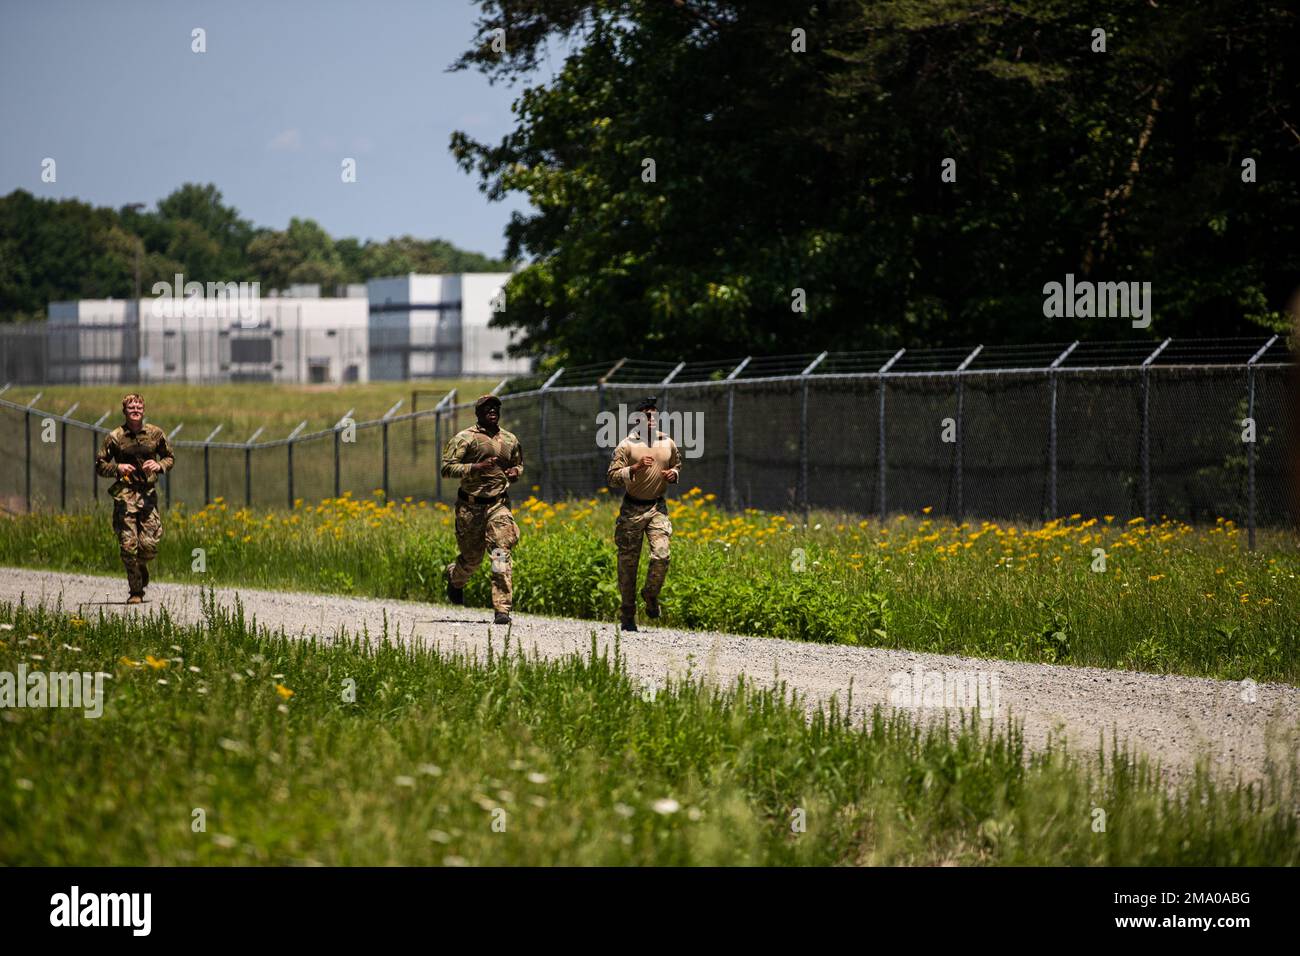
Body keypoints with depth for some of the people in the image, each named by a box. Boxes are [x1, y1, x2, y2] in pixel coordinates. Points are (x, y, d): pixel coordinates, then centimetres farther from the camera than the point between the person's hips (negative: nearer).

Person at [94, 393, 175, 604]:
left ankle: (141, 565, 30)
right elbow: (99, 466, 6)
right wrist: (117, 468, -14)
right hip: (125, 494, -2)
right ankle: (135, 591, 5)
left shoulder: (156, 434, 6)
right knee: (128, 545, -7)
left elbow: (170, 458, 17)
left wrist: (159, 465, -5)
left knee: (151, 544, -5)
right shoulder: (114, 437, 1)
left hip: (148, 493, 2)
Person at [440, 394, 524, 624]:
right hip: (470, 506, -2)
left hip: (499, 504, 2)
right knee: (472, 557, 9)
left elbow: (518, 464, 27)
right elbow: (447, 468, -9)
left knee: (501, 553, -15)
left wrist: (516, 473, 2)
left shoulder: (510, 440, 10)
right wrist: (477, 467, -20)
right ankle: (455, 577, 47)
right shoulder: (465, 439, -4)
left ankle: (502, 609, -18)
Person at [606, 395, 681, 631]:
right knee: (628, 561, 1)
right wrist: (635, 468, -23)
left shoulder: (669, 444, 6)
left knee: (661, 555, -16)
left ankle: (651, 594, 13)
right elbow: (612, 477, -9)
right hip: (632, 508, -2)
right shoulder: (627, 445, -6)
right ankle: (627, 615, 11)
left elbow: (677, 466, 24)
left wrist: (673, 474, 1)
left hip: (658, 507, 2)